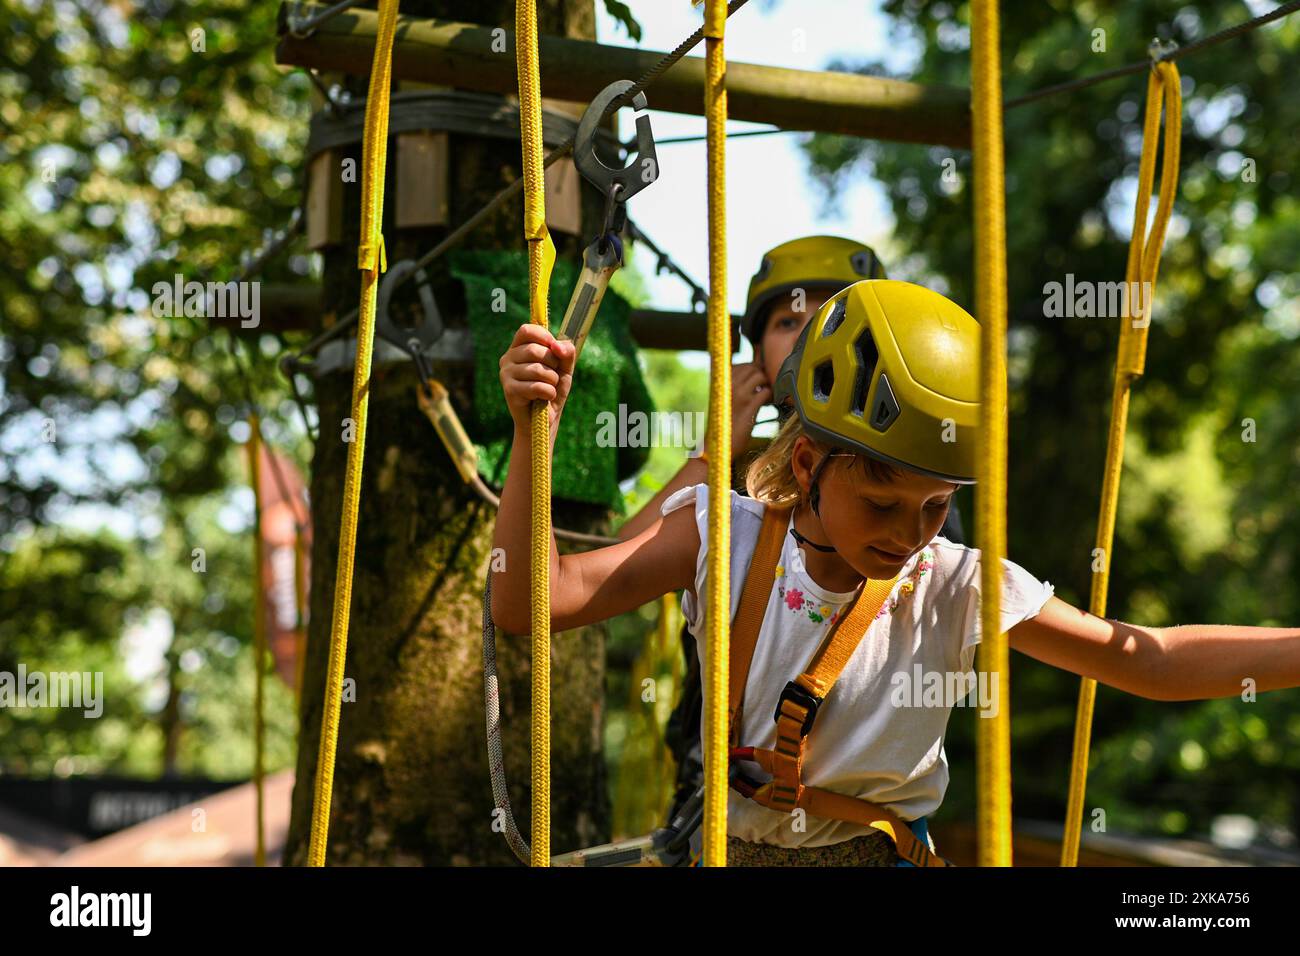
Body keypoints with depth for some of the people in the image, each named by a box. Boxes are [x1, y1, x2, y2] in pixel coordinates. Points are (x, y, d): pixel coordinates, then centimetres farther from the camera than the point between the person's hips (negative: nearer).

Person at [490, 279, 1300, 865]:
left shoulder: (957, 589, -8)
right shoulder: (722, 539, -8)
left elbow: (1150, 659, -3)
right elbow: (529, 602, -13)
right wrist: (534, 430, -23)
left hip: (881, 850, -1)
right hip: (732, 845, 1)